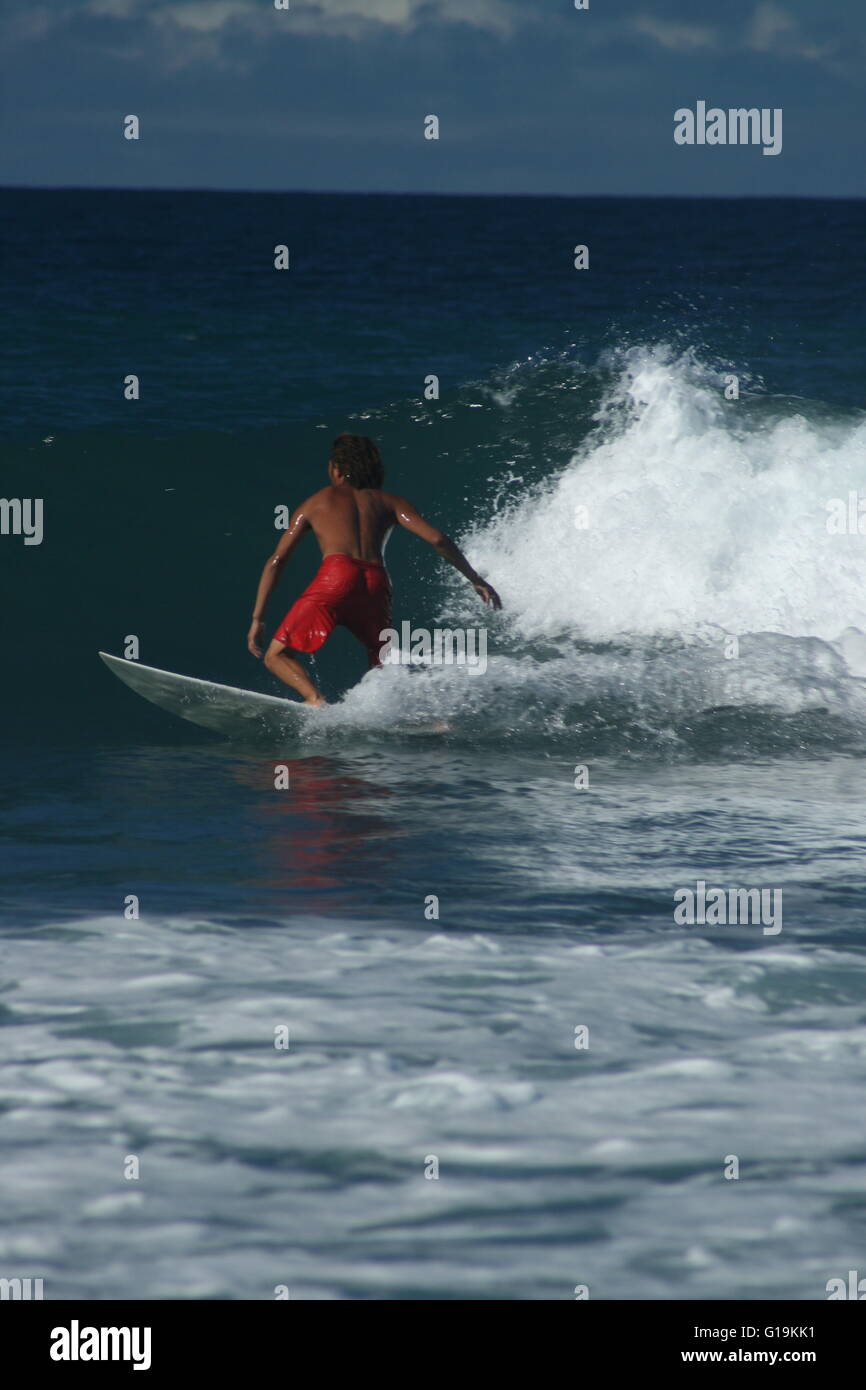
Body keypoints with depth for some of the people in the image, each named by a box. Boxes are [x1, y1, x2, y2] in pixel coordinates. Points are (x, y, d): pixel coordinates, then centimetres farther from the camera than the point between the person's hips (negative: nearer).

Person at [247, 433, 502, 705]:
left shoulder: (315, 504, 24)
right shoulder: (389, 503, 25)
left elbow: (276, 561, 20)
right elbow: (437, 539, 12)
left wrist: (258, 618, 22)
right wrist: (475, 580, 18)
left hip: (335, 577, -3)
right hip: (377, 584, 3)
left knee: (277, 657, 5)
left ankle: (315, 700, -23)